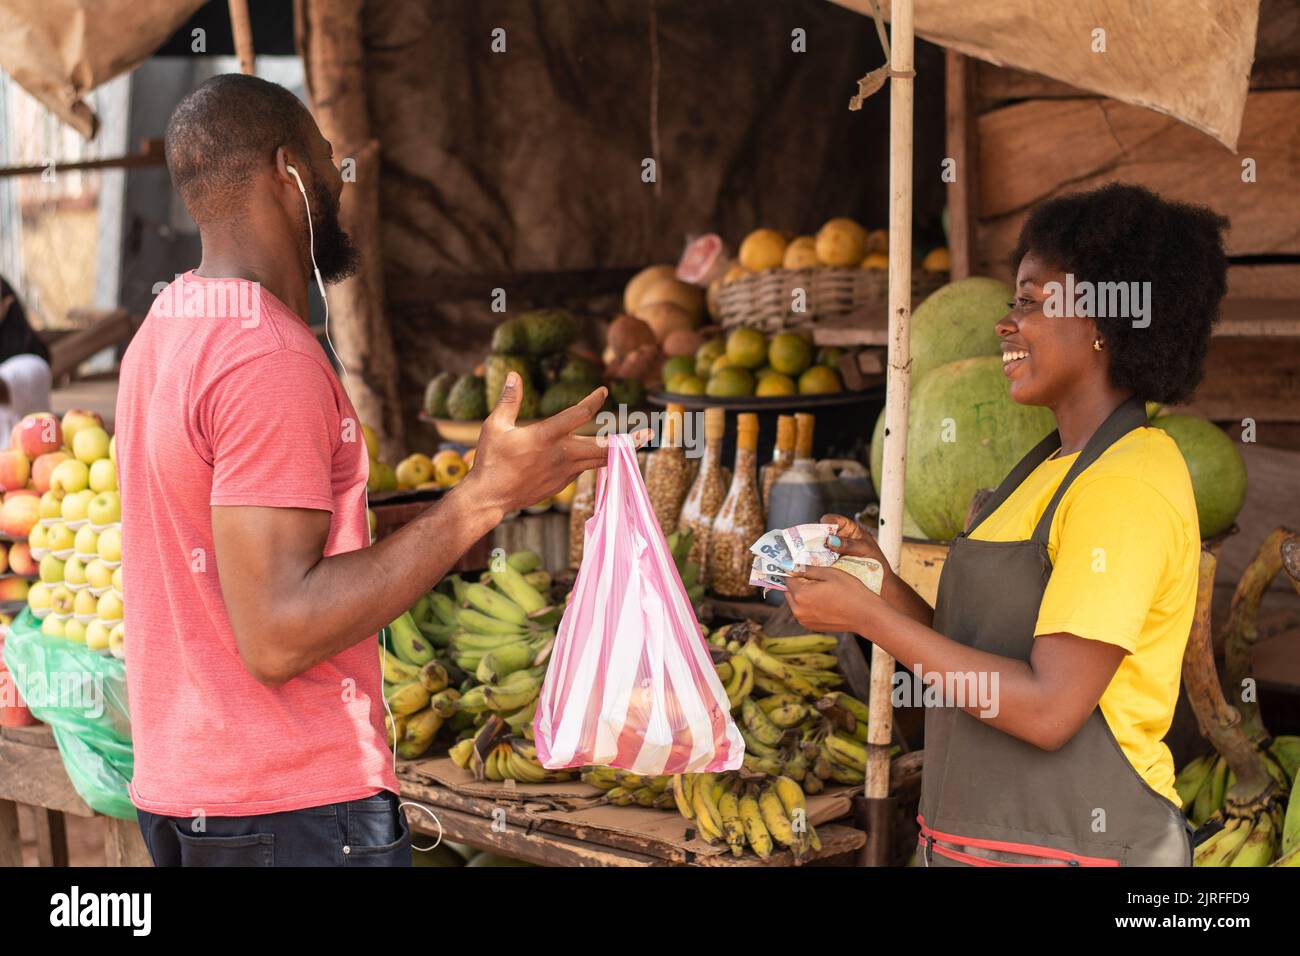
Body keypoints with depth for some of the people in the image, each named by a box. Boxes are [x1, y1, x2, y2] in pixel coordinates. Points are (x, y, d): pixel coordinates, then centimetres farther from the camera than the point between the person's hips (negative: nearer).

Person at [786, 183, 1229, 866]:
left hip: (1074, 845, -8)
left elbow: (1049, 711, -23)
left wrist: (869, 618, -19)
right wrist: (883, 582, -2)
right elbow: (981, 657, 9)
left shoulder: (1127, 483, -17)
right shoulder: (1054, 466, 11)